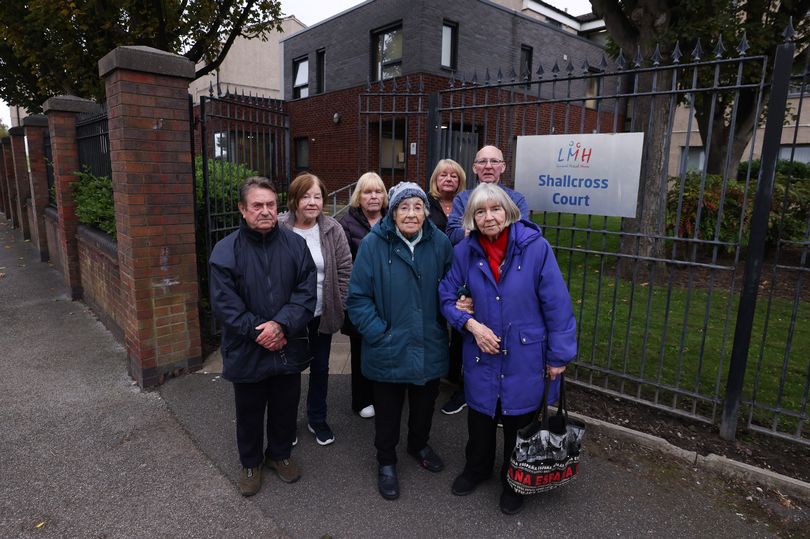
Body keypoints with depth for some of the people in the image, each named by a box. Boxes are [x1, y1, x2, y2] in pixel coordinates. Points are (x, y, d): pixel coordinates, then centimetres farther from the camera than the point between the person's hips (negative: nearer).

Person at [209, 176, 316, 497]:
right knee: (249, 413, 17)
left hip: (288, 347, 2)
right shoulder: (226, 251, -10)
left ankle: (279, 454, 44)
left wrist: (281, 325, -20)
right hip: (247, 351, -2)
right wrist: (259, 333, -17)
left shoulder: (295, 244, -4)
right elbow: (225, 305, -13)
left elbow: (306, 293, -8)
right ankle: (250, 463, 42)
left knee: (285, 408, 19)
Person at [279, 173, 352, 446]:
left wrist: (338, 306, -4)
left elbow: (344, 270, -1)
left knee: (320, 367, 16)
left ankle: (317, 418, 37)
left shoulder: (333, 230, -4)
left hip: (322, 314, 2)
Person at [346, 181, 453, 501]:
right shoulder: (374, 244, -14)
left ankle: (419, 445, 53)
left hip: (430, 349, 3)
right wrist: (379, 334, -17)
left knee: (425, 405, 24)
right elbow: (358, 297, -13)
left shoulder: (440, 243, -6)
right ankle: (386, 462, 41)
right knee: (388, 410, 16)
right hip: (389, 351, -3)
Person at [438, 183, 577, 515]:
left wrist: (559, 355, -9)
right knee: (480, 415, 21)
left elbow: (556, 303, -12)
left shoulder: (536, 247, -16)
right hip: (481, 353, 3)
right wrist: (471, 324, -14)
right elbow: (447, 296, 3)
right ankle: (477, 468, 50)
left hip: (524, 355, -2)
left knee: (519, 420, 17)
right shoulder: (465, 251, -7)